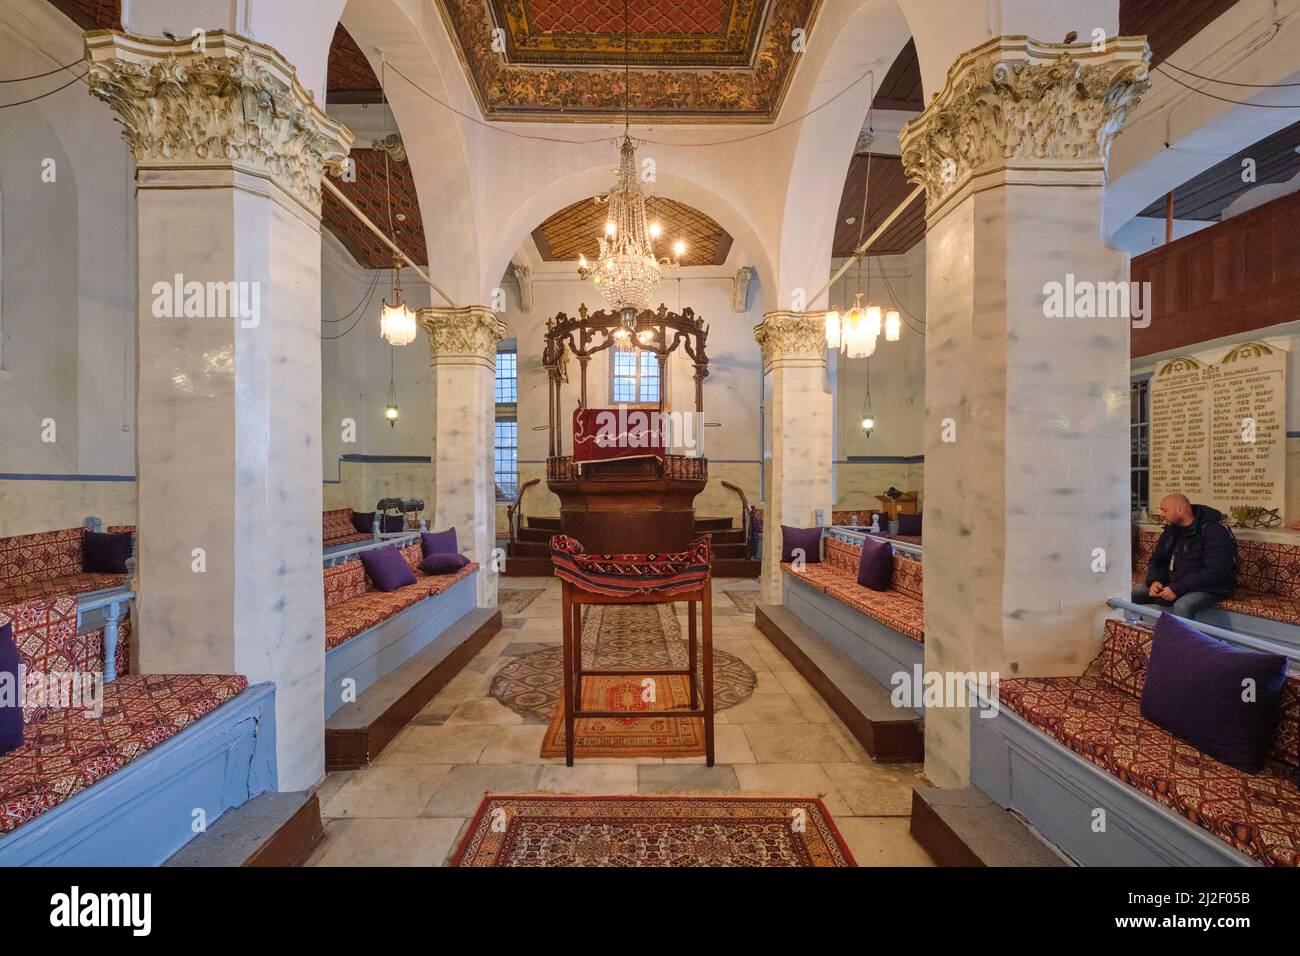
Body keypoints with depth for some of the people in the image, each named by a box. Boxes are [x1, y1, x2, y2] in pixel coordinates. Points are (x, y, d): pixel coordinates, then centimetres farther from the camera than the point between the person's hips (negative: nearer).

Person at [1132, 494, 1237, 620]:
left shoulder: (1214, 532, -15)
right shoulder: (1171, 530, 7)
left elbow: (1215, 572, -23)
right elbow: (1156, 560, 13)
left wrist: (1178, 589, -27)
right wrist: (1155, 580, -8)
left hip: (1207, 588, -7)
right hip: (1173, 585, 7)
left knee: (1182, 606, -37)